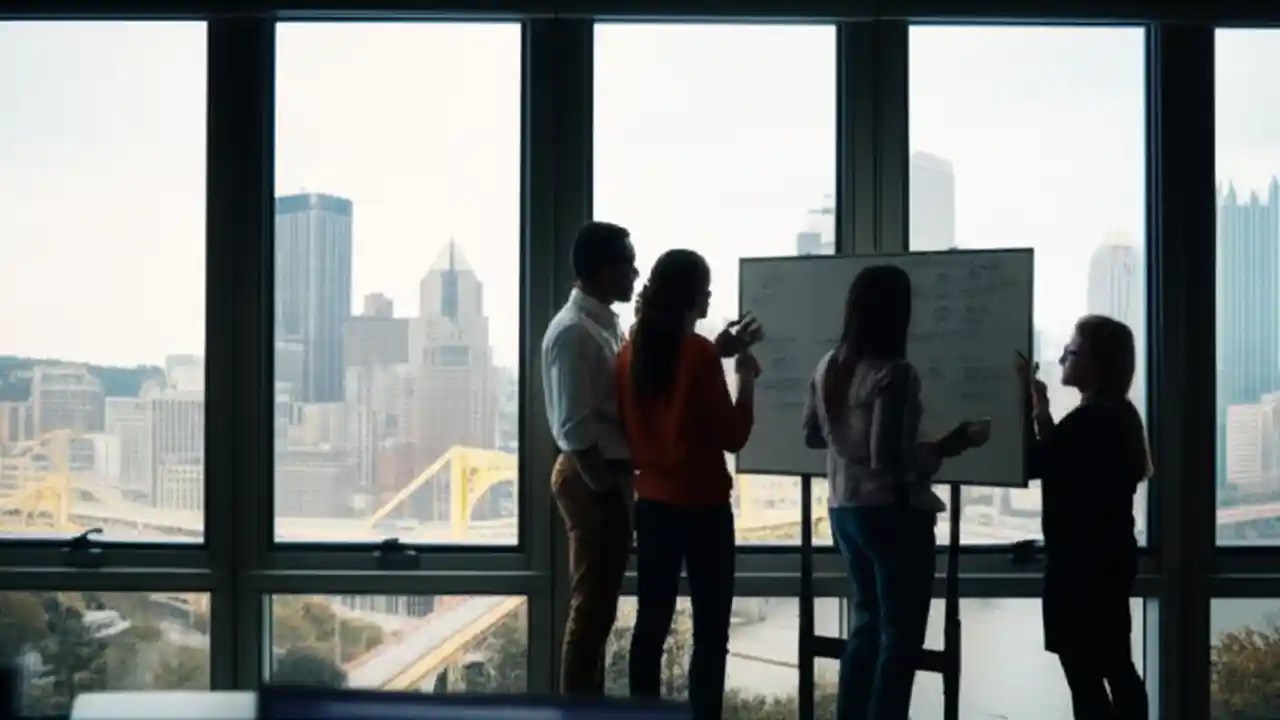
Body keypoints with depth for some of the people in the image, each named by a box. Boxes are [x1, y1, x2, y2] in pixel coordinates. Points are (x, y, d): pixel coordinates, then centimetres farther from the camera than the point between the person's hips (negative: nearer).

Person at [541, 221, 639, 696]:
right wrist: (602, 487, -18)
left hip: (610, 473, 9)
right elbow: (574, 425, -21)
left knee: (602, 602, 15)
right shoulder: (572, 332, -17)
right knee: (591, 604, -3)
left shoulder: (606, 325, 12)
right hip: (590, 478, -9)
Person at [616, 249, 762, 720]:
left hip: (651, 502, 7)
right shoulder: (697, 352, -15)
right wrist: (746, 378, -2)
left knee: (651, 622, 12)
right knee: (710, 630, 1)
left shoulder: (632, 352, 3)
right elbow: (731, 437, -12)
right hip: (702, 506, -7)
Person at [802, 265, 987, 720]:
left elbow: (811, 435, 15)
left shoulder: (828, 367, 4)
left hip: (846, 510, 8)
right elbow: (891, 458, -23)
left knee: (867, 624, 19)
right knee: (900, 636, 3)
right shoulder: (895, 374, -19)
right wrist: (954, 443, -16)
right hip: (893, 514, -8)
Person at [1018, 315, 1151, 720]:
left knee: (1084, 672, -6)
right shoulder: (1118, 416, 12)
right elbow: (1061, 463, 19)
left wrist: (1026, 402, -11)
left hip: (1082, 563, -10)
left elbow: (1028, 464, -18)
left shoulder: (1088, 420, -20)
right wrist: (1042, 412, 12)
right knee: (1114, 666, 16)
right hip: (1108, 557, 10)